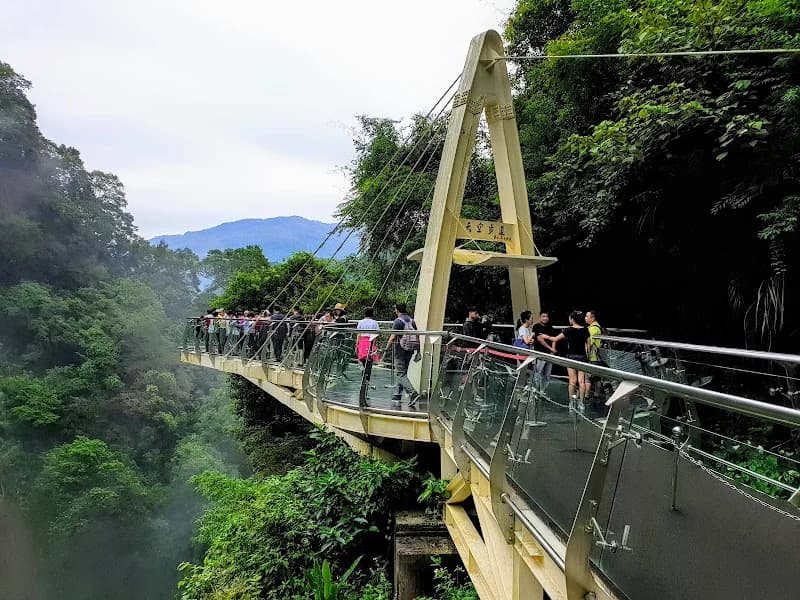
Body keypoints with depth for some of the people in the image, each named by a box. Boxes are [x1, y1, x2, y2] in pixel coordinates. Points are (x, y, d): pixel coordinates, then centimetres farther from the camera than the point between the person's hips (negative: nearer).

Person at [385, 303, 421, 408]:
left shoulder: (398, 321, -9)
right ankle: (398, 395, 24)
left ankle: (413, 393, -22)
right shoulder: (412, 321, 11)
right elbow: (417, 337, 11)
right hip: (410, 351, 7)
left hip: (400, 350, -7)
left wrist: (386, 349, -10)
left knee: (400, 374, -6)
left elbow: (393, 337, -16)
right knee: (403, 372, 17)